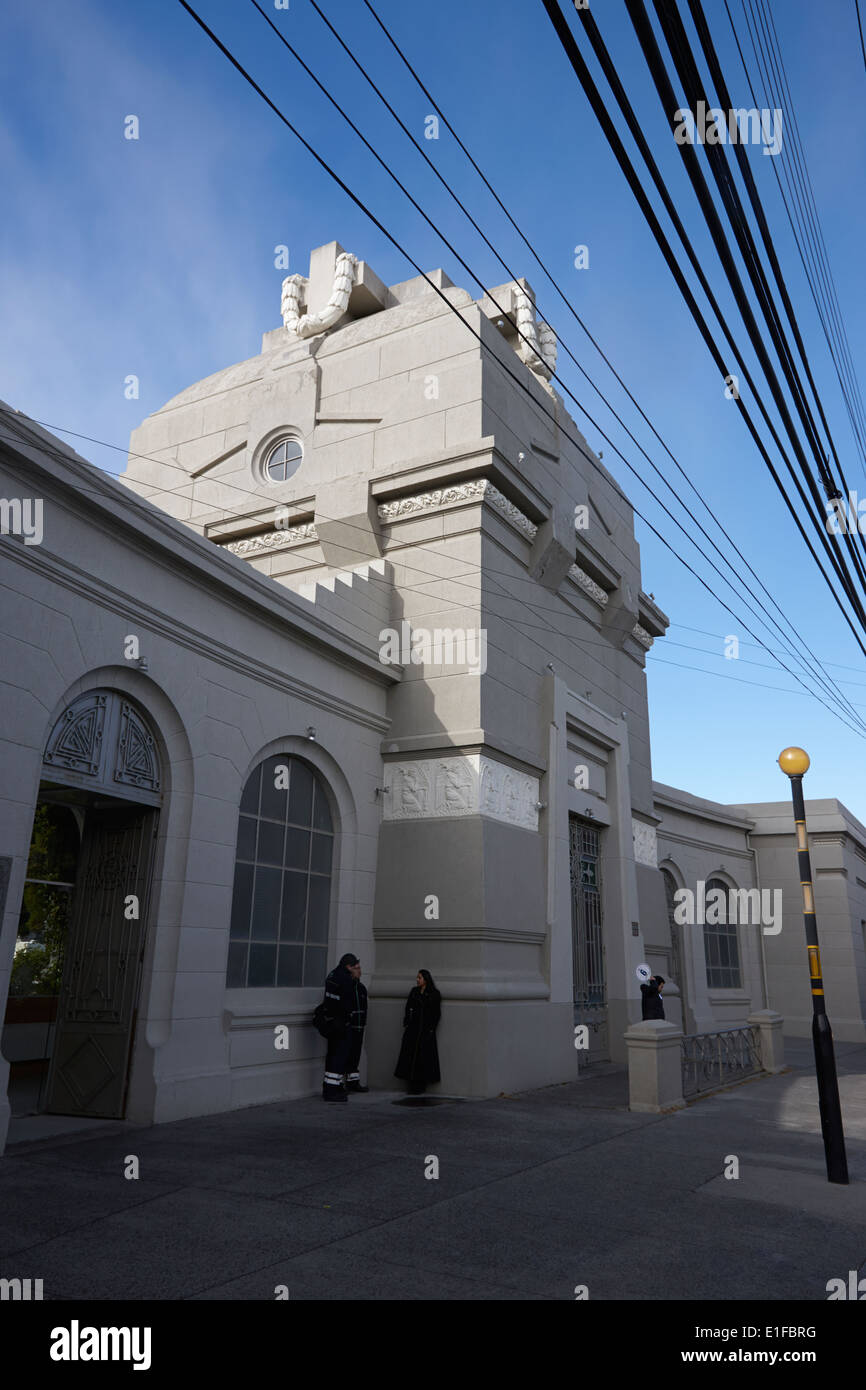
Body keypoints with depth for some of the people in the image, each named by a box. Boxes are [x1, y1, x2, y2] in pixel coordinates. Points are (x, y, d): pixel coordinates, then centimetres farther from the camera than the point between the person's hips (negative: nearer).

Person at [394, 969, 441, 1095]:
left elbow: (436, 1014, -3)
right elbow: (407, 1008, 12)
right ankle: (413, 1085, 7)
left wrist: (431, 1029, -8)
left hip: (425, 1031, -4)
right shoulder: (414, 991, 10)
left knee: (422, 1057, -3)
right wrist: (406, 1024, 5)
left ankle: (419, 1086, 4)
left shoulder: (434, 994, -2)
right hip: (412, 1029, 4)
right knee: (410, 1055, 0)